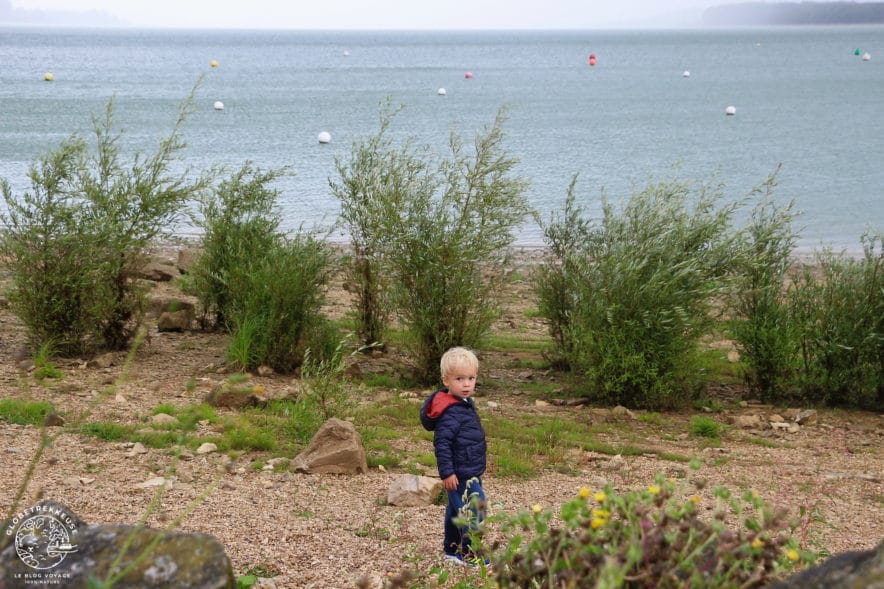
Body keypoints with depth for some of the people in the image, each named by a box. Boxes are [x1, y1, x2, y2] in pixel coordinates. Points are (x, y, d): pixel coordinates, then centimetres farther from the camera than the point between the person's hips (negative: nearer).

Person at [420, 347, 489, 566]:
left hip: (470, 472, 11)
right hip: (460, 474, -11)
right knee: (473, 511, -8)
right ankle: (471, 555, 0)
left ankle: (452, 549, 31)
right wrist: (447, 472, -25)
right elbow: (441, 443, -25)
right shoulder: (451, 412, -23)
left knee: (456, 511, 19)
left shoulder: (465, 404, 10)